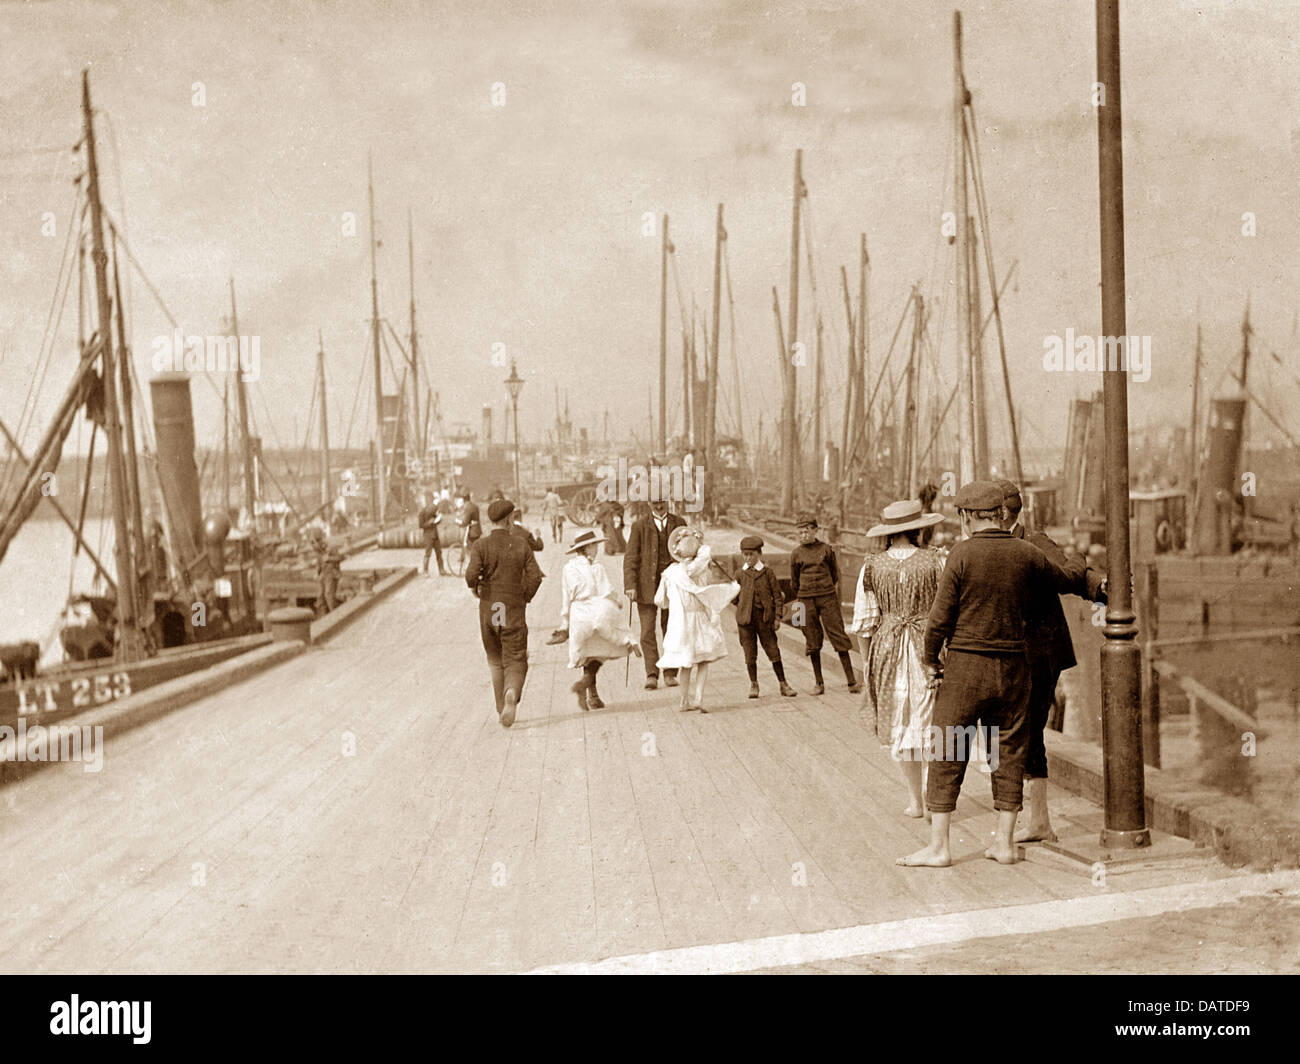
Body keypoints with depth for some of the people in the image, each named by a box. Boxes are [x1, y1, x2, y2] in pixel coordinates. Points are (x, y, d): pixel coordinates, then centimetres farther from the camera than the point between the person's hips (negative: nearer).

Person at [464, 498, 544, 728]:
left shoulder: (481, 545, -5)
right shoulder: (521, 545, -1)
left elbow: (472, 573, -19)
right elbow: (535, 577, -8)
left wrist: (474, 587, 3)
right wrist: (526, 597, 9)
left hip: (488, 609, 1)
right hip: (514, 610, -1)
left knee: (495, 661, 18)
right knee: (515, 661, 2)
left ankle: (501, 709, 19)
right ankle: (512, 693, -29)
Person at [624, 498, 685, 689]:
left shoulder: (678, 523, 8)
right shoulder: (640, 525, 1)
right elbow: (630, 557, -2)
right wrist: (630, 585, -11)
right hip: (647, 585, -2)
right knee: (647, 632, -5)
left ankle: (670, 673, 14)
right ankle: (651, 675, -3)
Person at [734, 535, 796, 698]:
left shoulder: (767, 573, 1)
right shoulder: (741, 574, 5)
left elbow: (777, 596, 2)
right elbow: (735, 597, 17)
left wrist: (777, 617, -3)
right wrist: (742, 609, 5)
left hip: (764, 617, -1)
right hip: (745, 618, 1)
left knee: (773, 651, 1)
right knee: (750, 653, 5)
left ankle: (783, 684, 10)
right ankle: (753, 685, 17)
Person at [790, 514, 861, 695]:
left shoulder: (827, 549, 3)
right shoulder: (796, 554, 5)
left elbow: (835, 574, 13)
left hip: (828, 598, -1)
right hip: (806, 600, 1)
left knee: (839, 637, -3)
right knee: (812, 643, 4)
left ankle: (852, 681, 2)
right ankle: (819, 683, 13)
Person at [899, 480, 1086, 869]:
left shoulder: (962, 554, -10)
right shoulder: (1027, 555, 1)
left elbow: (941, 615, -10)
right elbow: (1064, 578, 21)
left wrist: (930, 659, 5)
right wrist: (1078, 563, 44)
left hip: (966, 665, -4)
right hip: (1012, 666, 4)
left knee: (946, 754, 2)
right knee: (1008, 752, 12)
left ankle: (938, 847, 3)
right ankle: (1005, 841, 16)